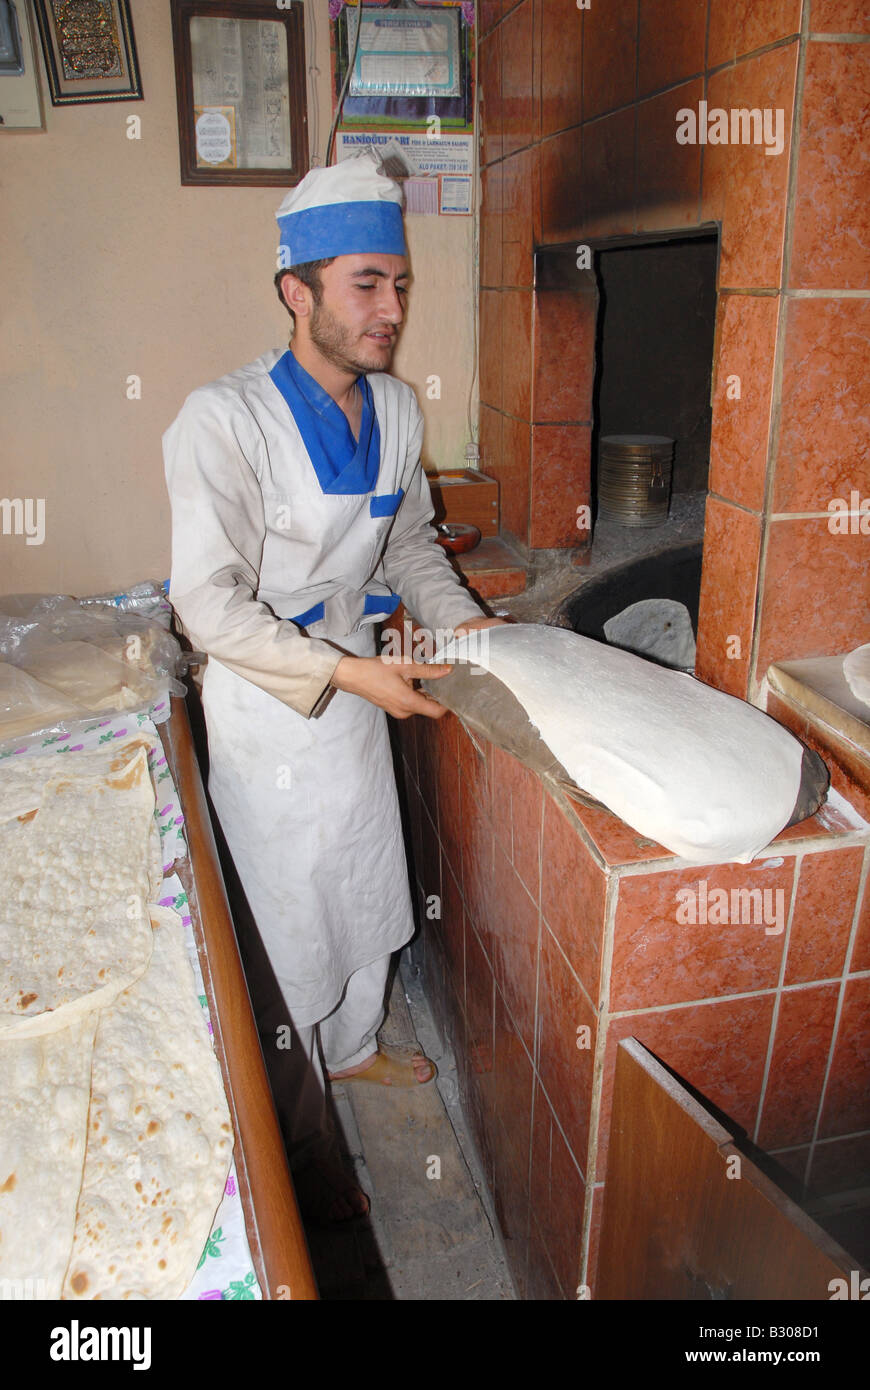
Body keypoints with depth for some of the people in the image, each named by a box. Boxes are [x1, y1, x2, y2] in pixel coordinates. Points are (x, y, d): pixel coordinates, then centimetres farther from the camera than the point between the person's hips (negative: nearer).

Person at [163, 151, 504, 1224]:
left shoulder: (397, 409, 0)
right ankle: (299, 1156, 33)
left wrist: (463, 621, -2)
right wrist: (345, 672, -28)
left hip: (359, 692, 7)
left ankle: (351, 1047, 52)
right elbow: (209, 604, -23)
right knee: (294, 933, 8)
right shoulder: (224, 422, -22)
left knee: (370, 895, 22)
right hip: (267, 712, -6)